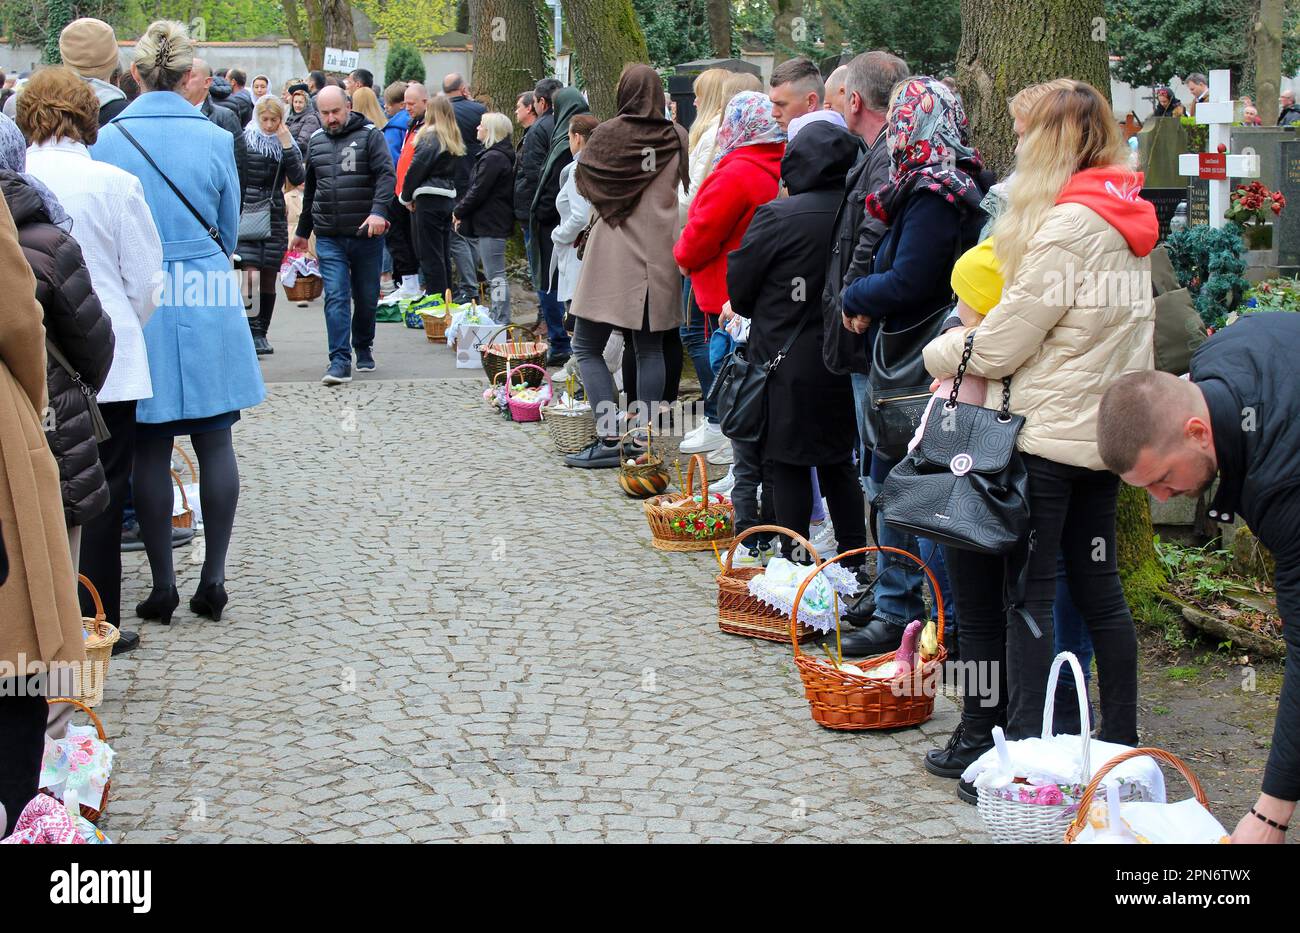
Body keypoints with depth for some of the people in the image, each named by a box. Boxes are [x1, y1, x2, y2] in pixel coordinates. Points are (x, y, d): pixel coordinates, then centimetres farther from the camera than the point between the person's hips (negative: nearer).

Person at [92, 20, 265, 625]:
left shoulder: (108, 139, -5)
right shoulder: (215, 139, -3)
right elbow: (229, 230, 8)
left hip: (138, 302, 0)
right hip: (208, 302, 0)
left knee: (150, 448, 6)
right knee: (214, 440, 7)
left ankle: (163, 586, 10)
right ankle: (213, 580, 10)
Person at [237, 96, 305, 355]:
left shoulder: (287, 144, 10)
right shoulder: (243, 140, 0)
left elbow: (298, 178, -3)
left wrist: (286, 144, -8)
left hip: (275, 216, 3)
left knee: (269, 278, 7)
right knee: (251, 275, -14)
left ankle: (261, 333, 17)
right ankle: (252, 333, -13)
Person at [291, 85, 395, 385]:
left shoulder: (370, 136, -1)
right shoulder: (316, 142, 13)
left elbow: (386, 175, -12)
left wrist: (379, 210, -29)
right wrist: (302, 231, 27)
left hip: (366, 235, -2)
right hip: (329, 237, 2)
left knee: (366, 298, 9)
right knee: (336, 297, -9)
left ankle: (364, 349, 31)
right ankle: (340, 361, -11)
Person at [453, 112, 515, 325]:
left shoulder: (493, 158, -17)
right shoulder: (499, 154, 16)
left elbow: (478, 192, -18)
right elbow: (476, 188, 19)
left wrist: (459, 212, -5)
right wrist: (461, 210, 11)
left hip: (490, 225, -10)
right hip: (493, 222, 10)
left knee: (496, 276, -7)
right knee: (495, 276, 14)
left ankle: (501, 321, -5)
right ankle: (499, 319, 19)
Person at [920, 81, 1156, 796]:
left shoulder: (1067, 222, -16)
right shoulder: (1129, 222, 12)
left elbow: (1004, 342, -14)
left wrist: (941, 353, 4)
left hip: (1047, 434, -9)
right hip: (1106, 431, 9)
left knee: (1028, 593, -3)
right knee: (1098, 587, 14)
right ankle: (1121, 744, 22)